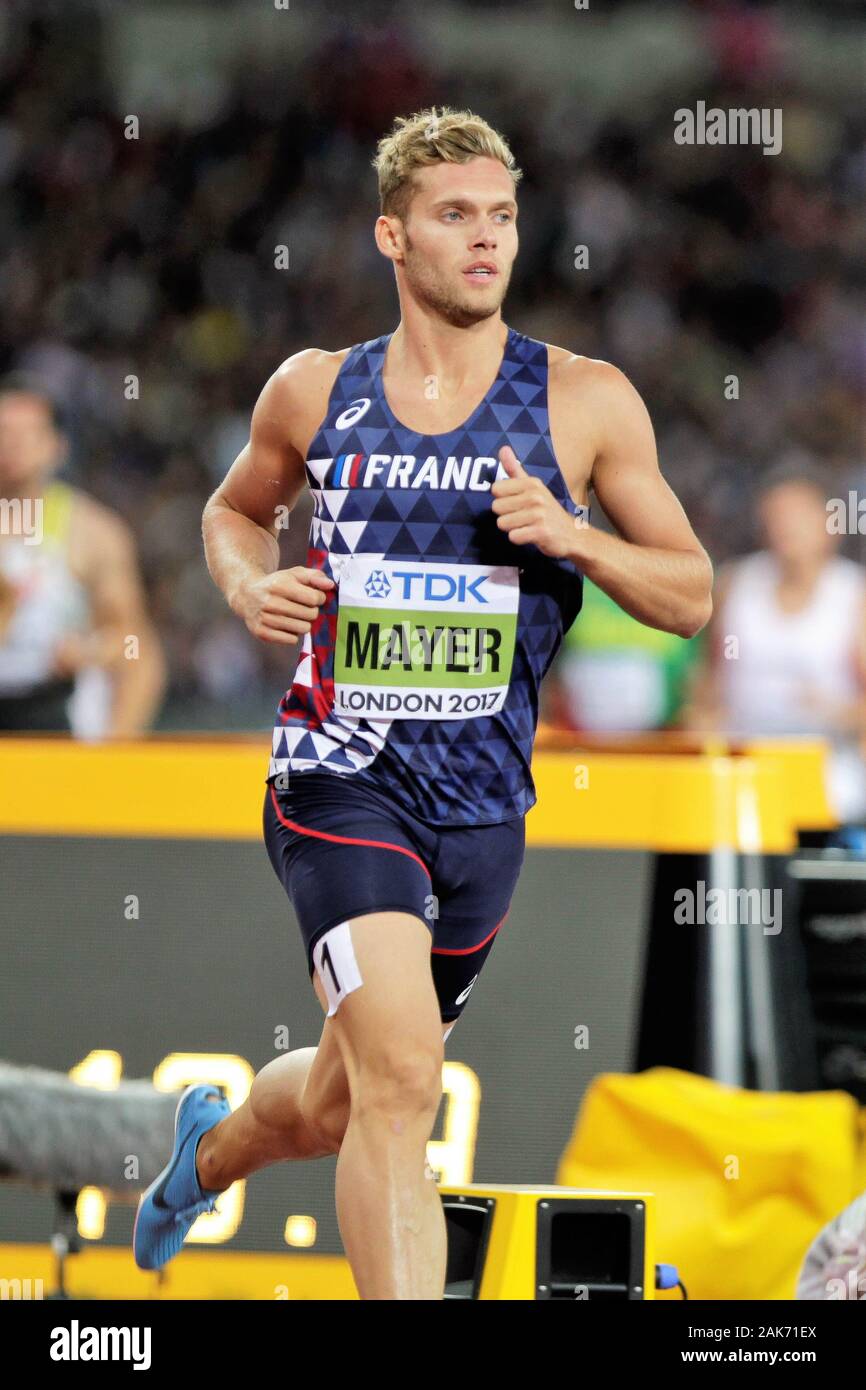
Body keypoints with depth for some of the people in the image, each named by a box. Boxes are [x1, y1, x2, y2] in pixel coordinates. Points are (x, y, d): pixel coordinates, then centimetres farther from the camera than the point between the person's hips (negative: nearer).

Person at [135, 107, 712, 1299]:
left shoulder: (585, 403, 0)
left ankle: (212, 1147, 53)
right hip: (340, 781, -2)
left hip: (484, 797, 3)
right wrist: (250, 586, 1)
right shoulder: (315, 392, 3)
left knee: (333, 1109, 18)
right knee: (401, 1080, -24)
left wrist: (571, 537, -14)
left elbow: (691, 594, 5)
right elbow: (238, 507, 24)